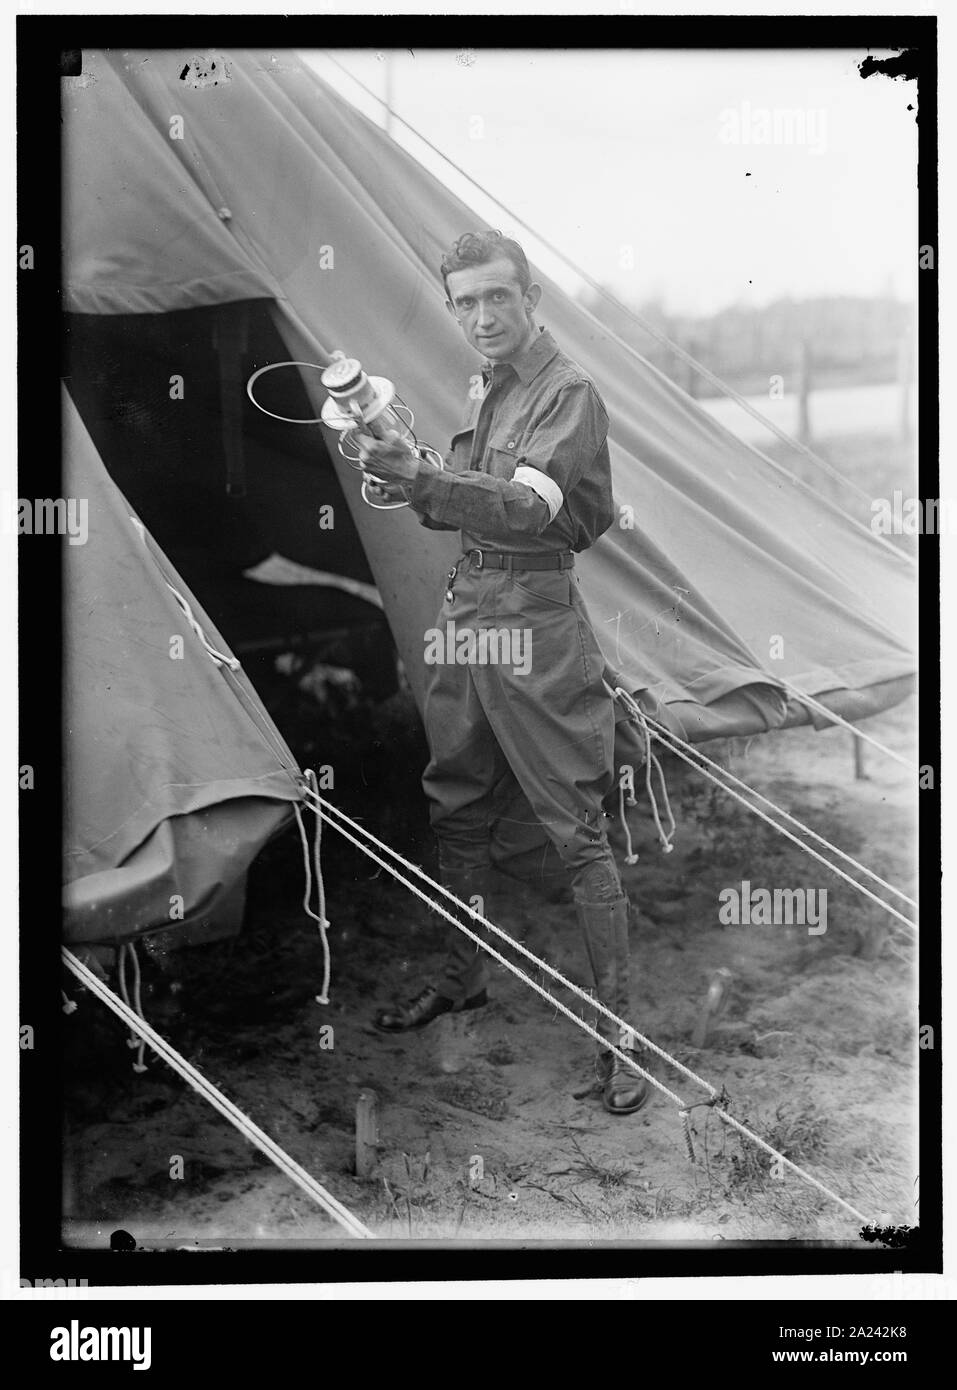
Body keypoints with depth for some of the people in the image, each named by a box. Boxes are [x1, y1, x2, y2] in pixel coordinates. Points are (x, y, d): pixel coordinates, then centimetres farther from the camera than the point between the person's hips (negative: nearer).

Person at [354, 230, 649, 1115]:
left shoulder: (569, 393, -10)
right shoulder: (483, 392, 14)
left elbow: (528, 506, -25)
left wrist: (424, 479, -38)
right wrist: (403, 477, 1)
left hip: (538, 616, -8)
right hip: (466, 608, 8)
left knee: (577, 828, -5)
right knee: (455, 809, 14)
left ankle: (619, 1027, 2)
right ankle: (465, 978, 31)